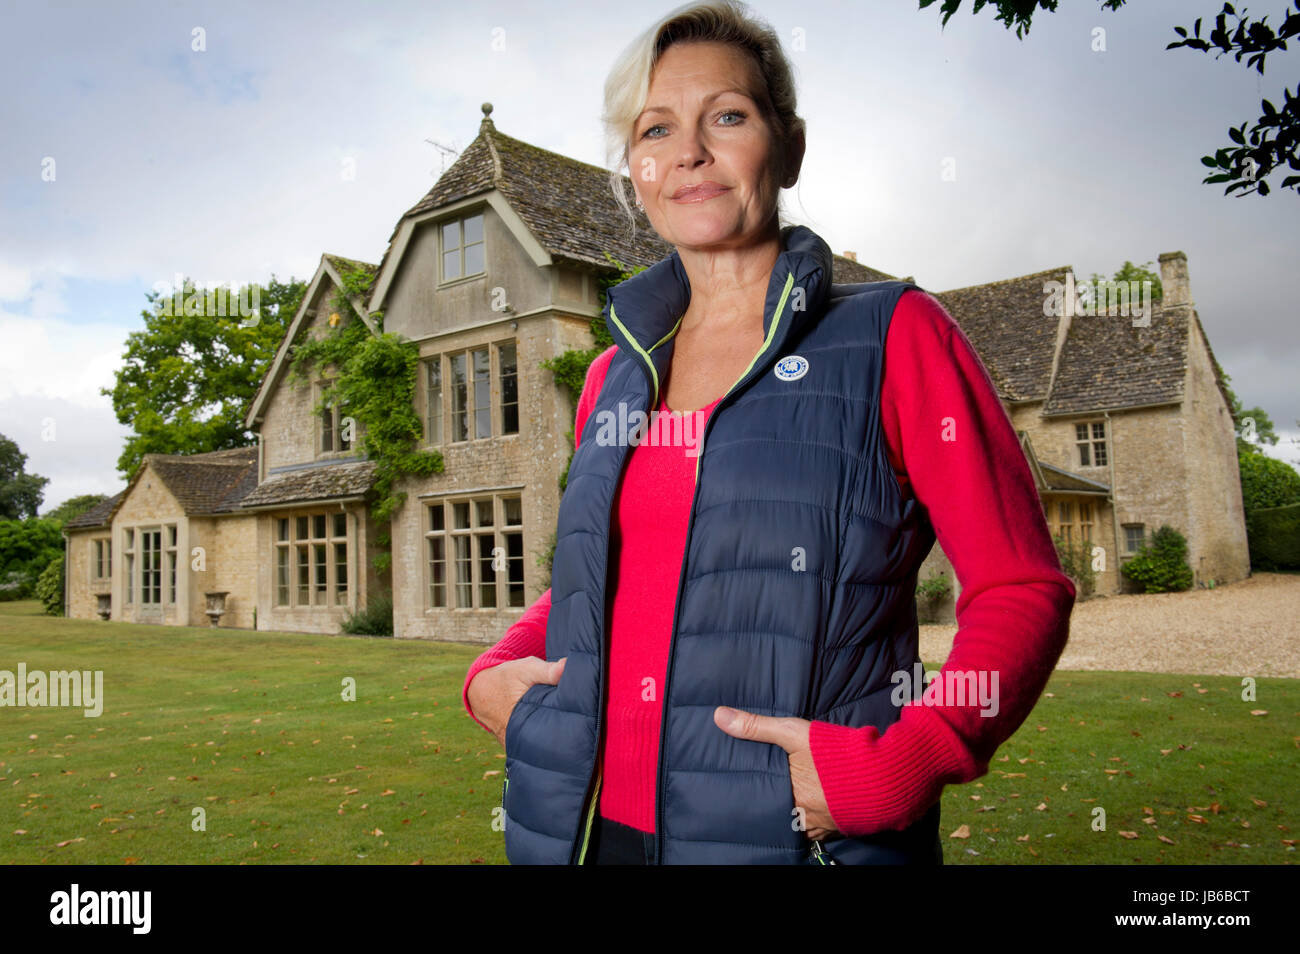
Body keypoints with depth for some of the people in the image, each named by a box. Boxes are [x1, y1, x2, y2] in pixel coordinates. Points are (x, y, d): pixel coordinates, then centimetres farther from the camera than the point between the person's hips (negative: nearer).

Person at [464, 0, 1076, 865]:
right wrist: (493, 676, 2)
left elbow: (1023, 588, -7)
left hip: (799, 834, -4)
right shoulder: (614, 379, 8)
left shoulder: (894, 338, -5)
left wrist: (896, 767, -21)